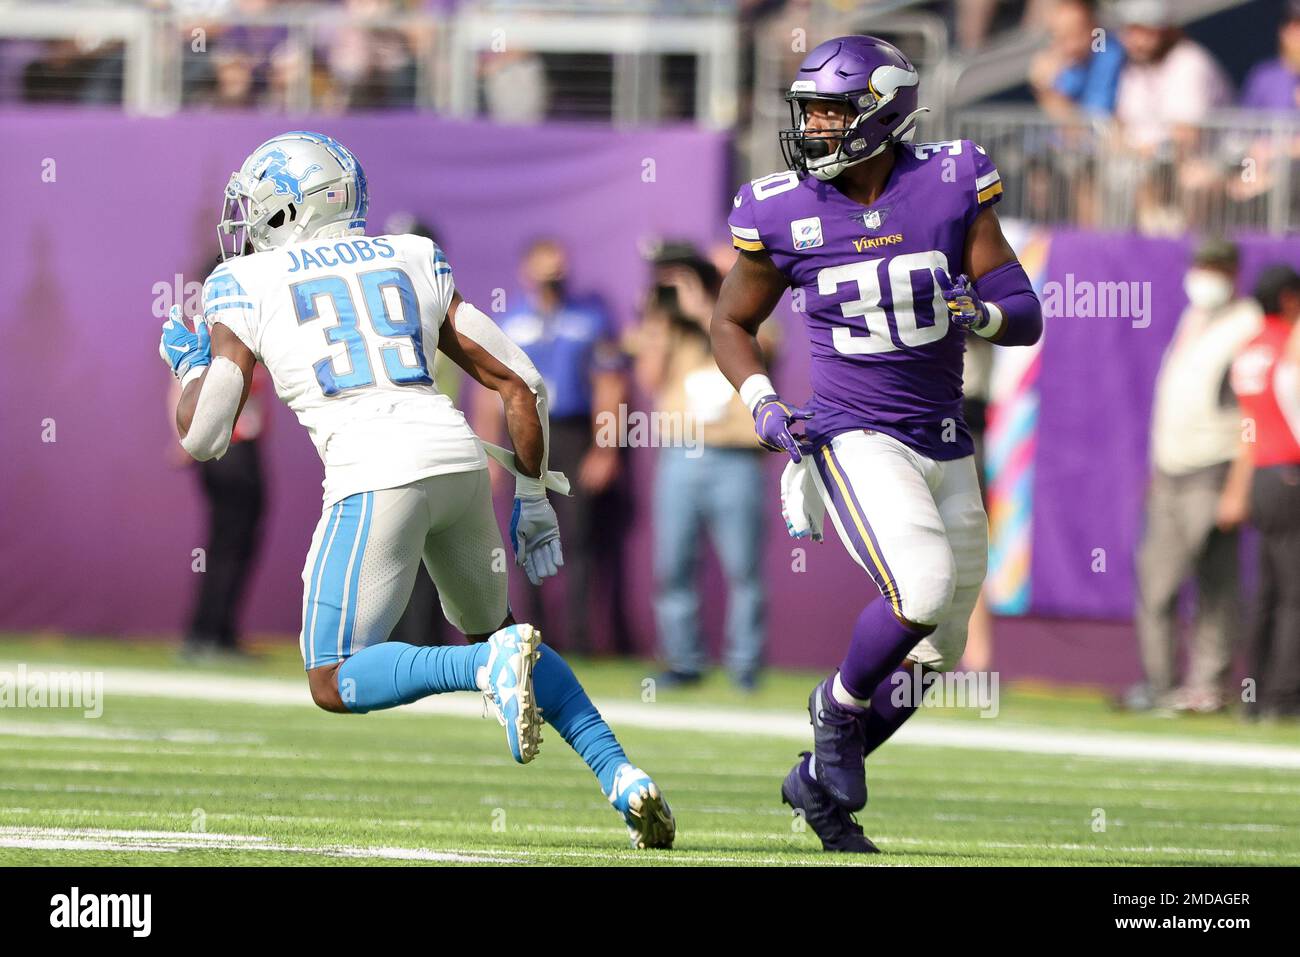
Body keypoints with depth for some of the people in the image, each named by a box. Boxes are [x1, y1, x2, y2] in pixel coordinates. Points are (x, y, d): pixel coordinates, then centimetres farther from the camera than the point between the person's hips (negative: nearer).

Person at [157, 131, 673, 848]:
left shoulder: (244, 286, 9)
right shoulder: (411, 260, 20)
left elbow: (203, 437, 6)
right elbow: (519, 383, 15)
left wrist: (187, 363, 27)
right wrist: (532, 500, 25)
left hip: (376, 476, -5)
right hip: (459, 459, 5)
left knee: (334, 685, 4)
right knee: (490, 630, 28)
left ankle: (494, 666, -23)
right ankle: (623, 777, 10)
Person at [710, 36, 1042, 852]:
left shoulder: (952, 186, -5)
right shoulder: (785, 214, -6)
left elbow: (1027, 317, -3)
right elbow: (732, 323, 9)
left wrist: (981, 312, -25)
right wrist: (761, 401, -7)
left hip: (943, 445, 4)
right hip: (853, 439, -4)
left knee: (930, 653, 9)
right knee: (923, 588, -27)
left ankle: (819, 782, 28)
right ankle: (840, 706, 0)